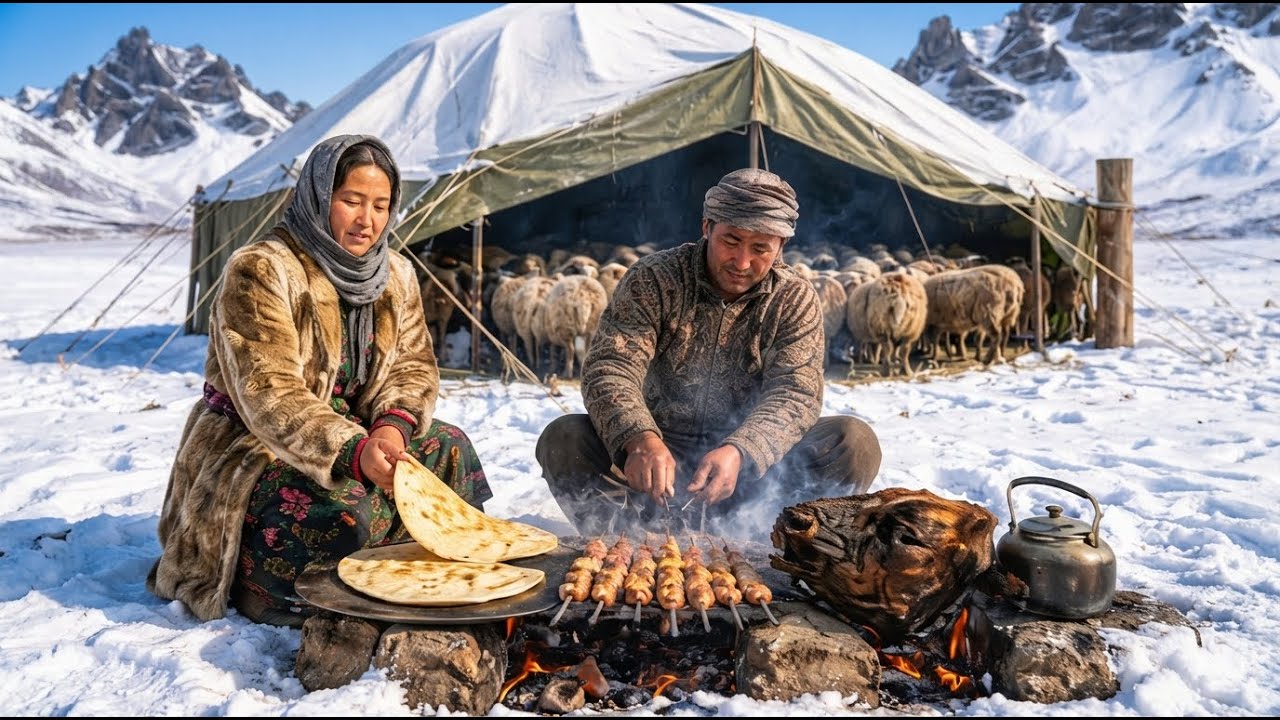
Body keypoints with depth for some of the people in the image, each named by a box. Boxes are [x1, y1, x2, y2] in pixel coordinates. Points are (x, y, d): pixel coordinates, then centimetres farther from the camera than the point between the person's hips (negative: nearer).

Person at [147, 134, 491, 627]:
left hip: (354, 439, 7)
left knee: (447, 450, -13)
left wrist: (393, 423, -20)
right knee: (347, 510, -33)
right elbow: (268, 396, -28)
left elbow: (415, 363, 4)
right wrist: (353, 452, -42)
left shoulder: (395, 275, 4)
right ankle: (258, 585, -6)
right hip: (251, 454, -7)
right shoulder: (260, 272, -19)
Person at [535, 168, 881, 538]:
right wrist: (640, 439, -40)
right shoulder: (652, 280, -5)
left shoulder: (796, 300, -1)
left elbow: (795, 395, -15)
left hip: (753, 469, 1)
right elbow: (609, 369, -17)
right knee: (562, 439, -25)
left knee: (855, 442, -23)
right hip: (658, 464, 0)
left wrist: (738, 453, -36)